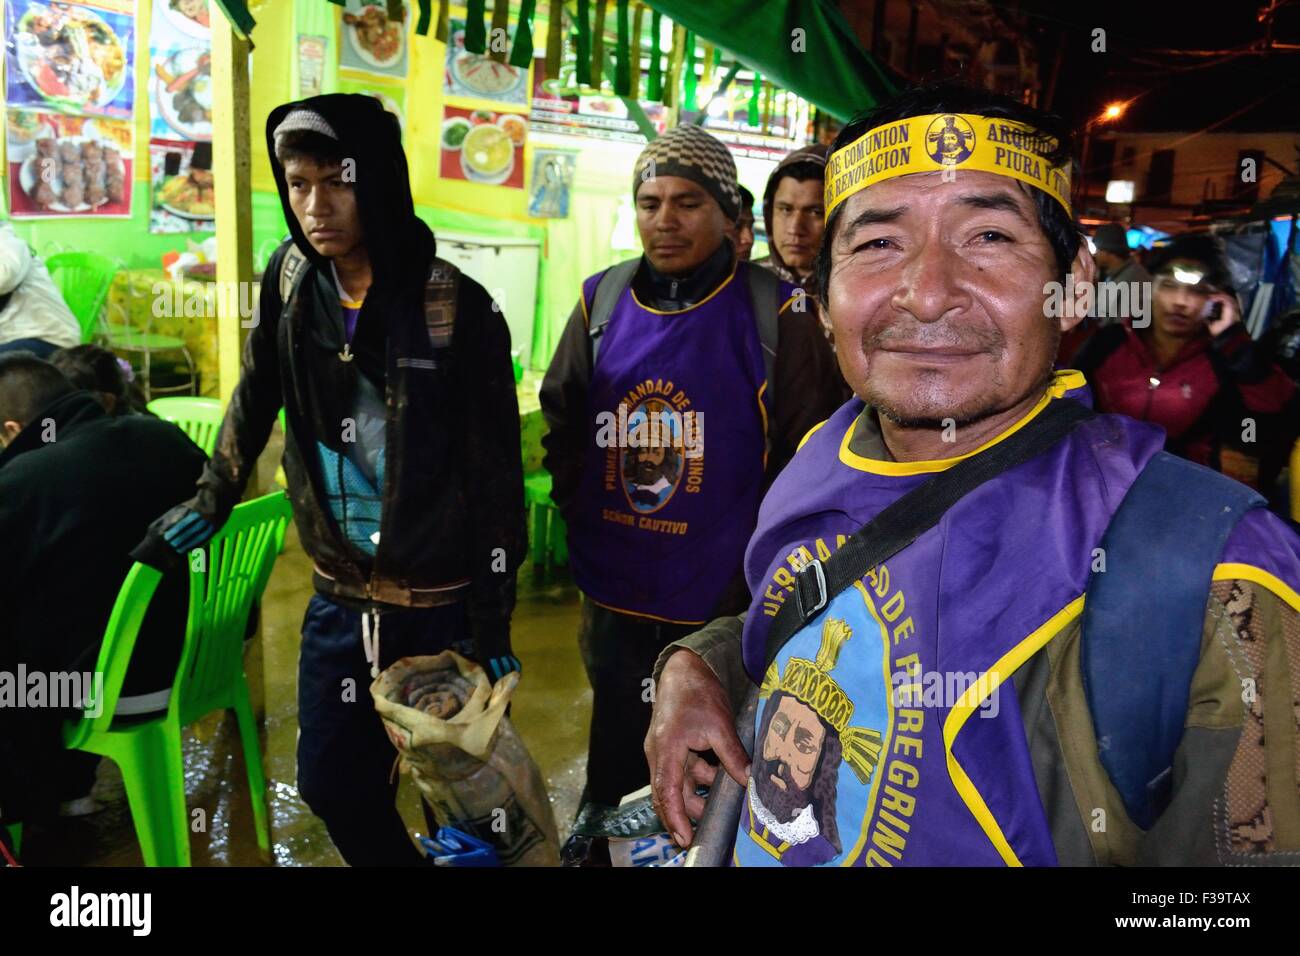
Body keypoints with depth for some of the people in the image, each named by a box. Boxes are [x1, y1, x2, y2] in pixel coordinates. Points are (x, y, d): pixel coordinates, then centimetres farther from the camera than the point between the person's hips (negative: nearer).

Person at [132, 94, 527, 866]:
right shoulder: (291, 279, -2)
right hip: (338, 599, 5)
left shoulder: (457, 309, -16)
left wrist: (493, 624, -11)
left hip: (443, 604, -4)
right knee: (332, 784, 15)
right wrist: (211, 501, 21)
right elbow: (256, 396, 15)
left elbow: (497, 478, -12)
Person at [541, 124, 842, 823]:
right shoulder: (602, 301, 3)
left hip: (724, 605, -3)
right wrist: (579, 515, 6)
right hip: (614, 597, 3)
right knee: (615, 769, 21)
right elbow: (562, 421, 13)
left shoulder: (776, 314, -9)